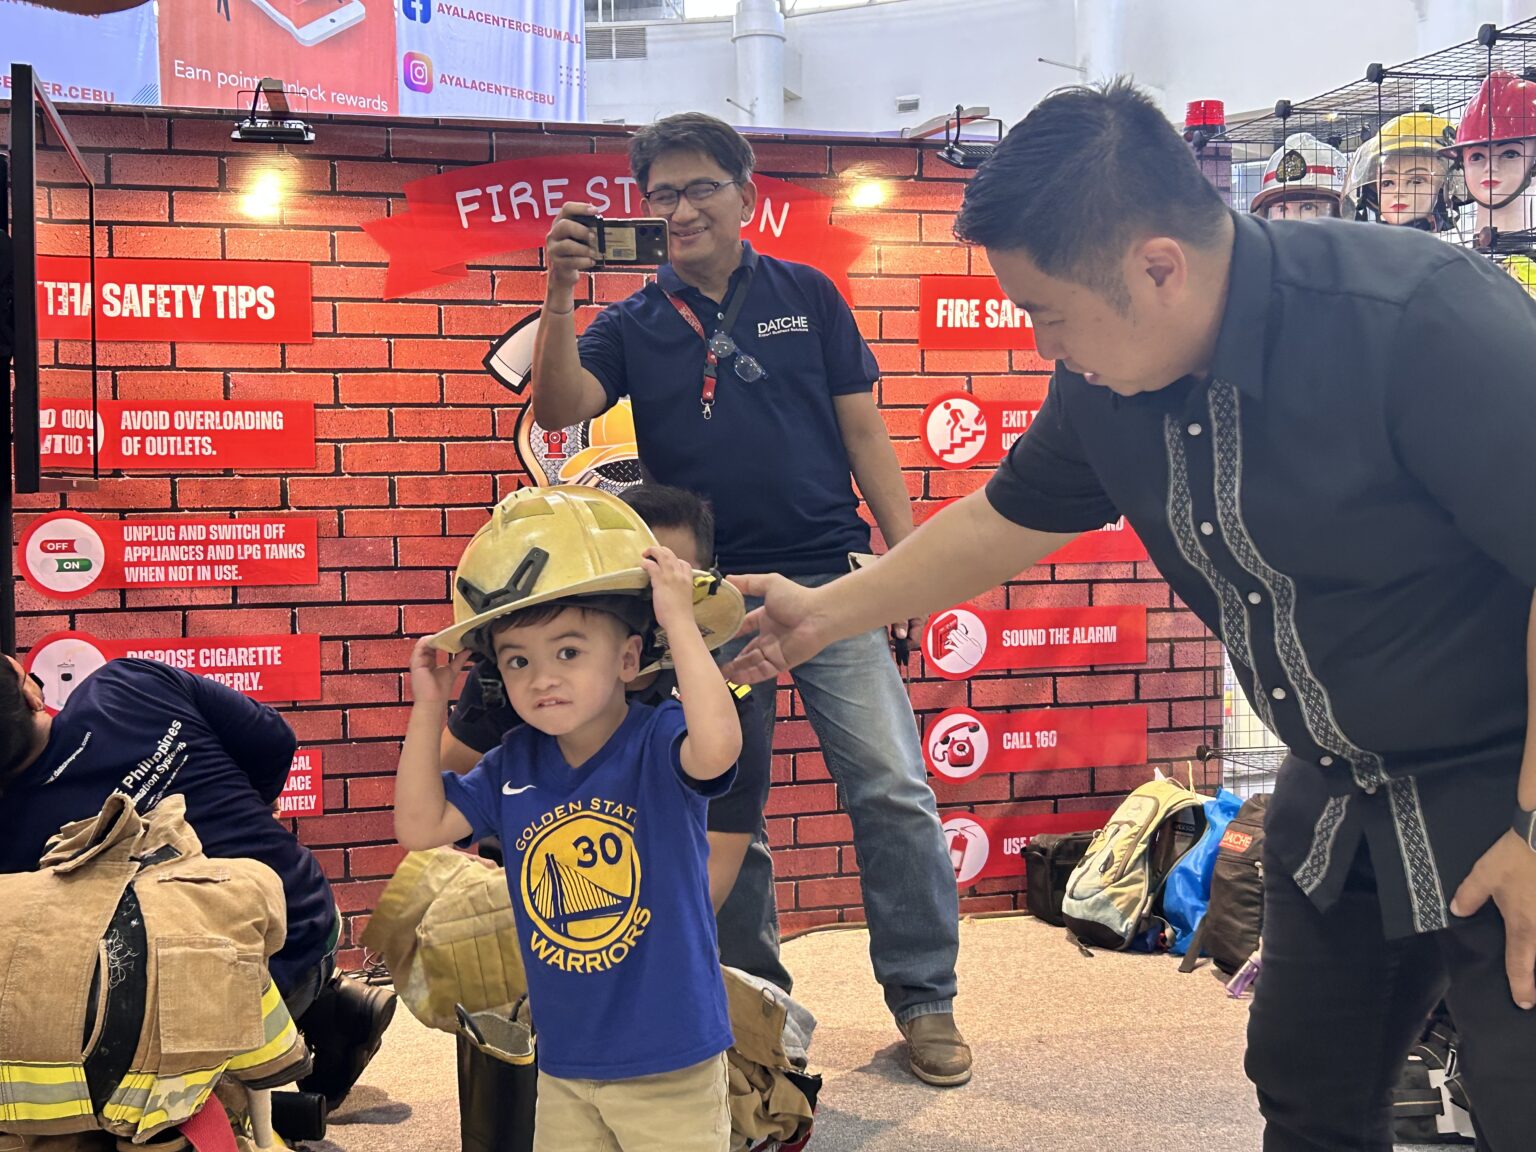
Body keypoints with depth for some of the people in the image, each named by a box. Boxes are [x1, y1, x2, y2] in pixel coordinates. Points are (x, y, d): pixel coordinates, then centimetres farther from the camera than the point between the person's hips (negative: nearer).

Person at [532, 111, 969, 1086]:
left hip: (830, 579, -1)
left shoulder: (807, 296, 8)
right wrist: (560, 293, -20)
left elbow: (863, 429, 7)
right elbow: (559, 409, -7)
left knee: (893, 791, -7)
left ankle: (925, 997, 7)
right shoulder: (635, 325, 8)